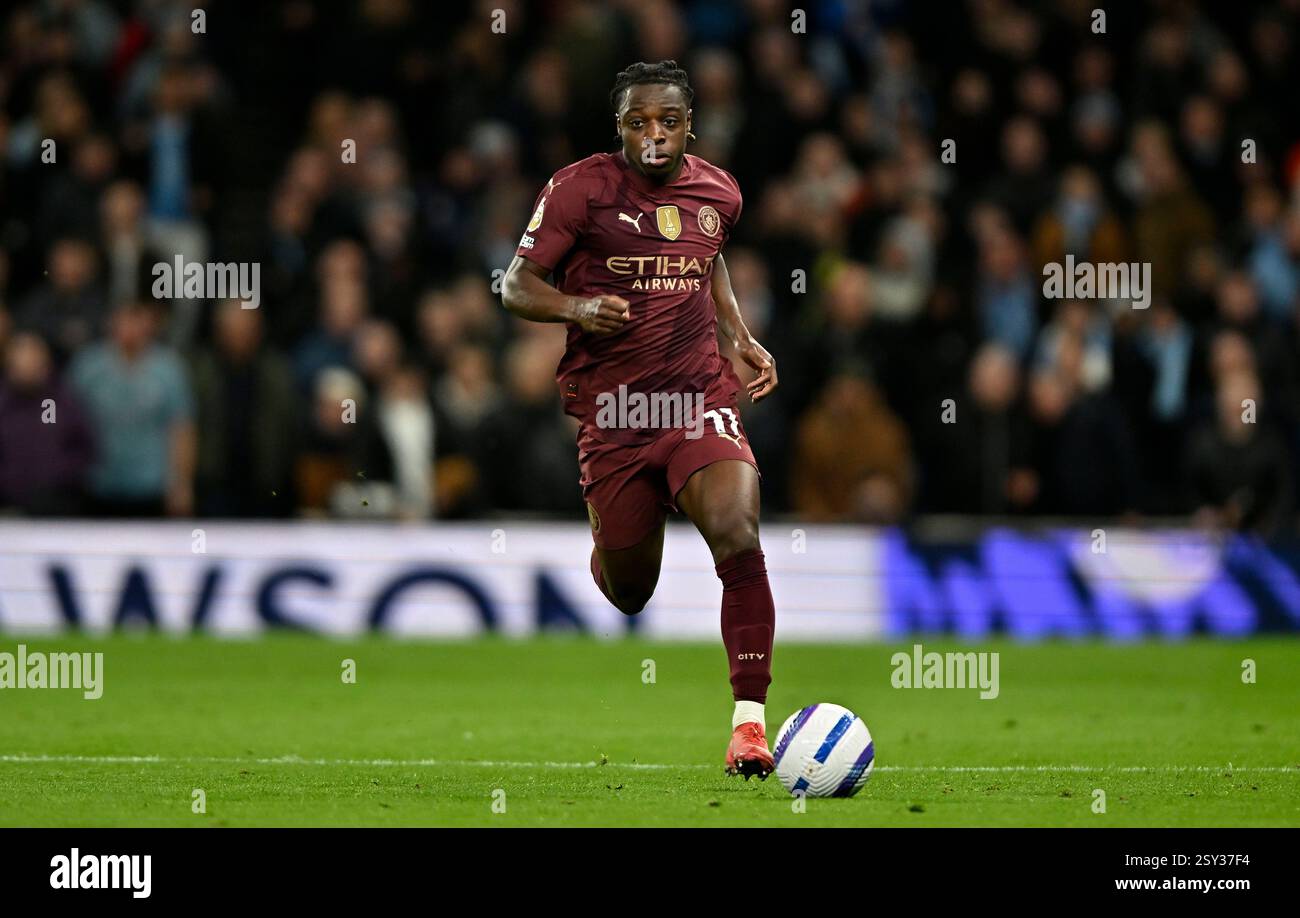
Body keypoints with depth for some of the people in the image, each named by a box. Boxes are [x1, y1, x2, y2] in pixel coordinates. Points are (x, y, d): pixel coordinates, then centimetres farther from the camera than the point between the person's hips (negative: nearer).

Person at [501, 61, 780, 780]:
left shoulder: (718, 192, 6)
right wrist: (577, 306, -23)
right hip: (611, 413, -1)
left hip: (699, 397, 2)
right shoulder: (581, 188, -7)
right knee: (628, 592, 7)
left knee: (739, 539, -24)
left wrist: (740, 338, 14)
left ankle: (749, 721, -18)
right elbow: (516, 286, -4)